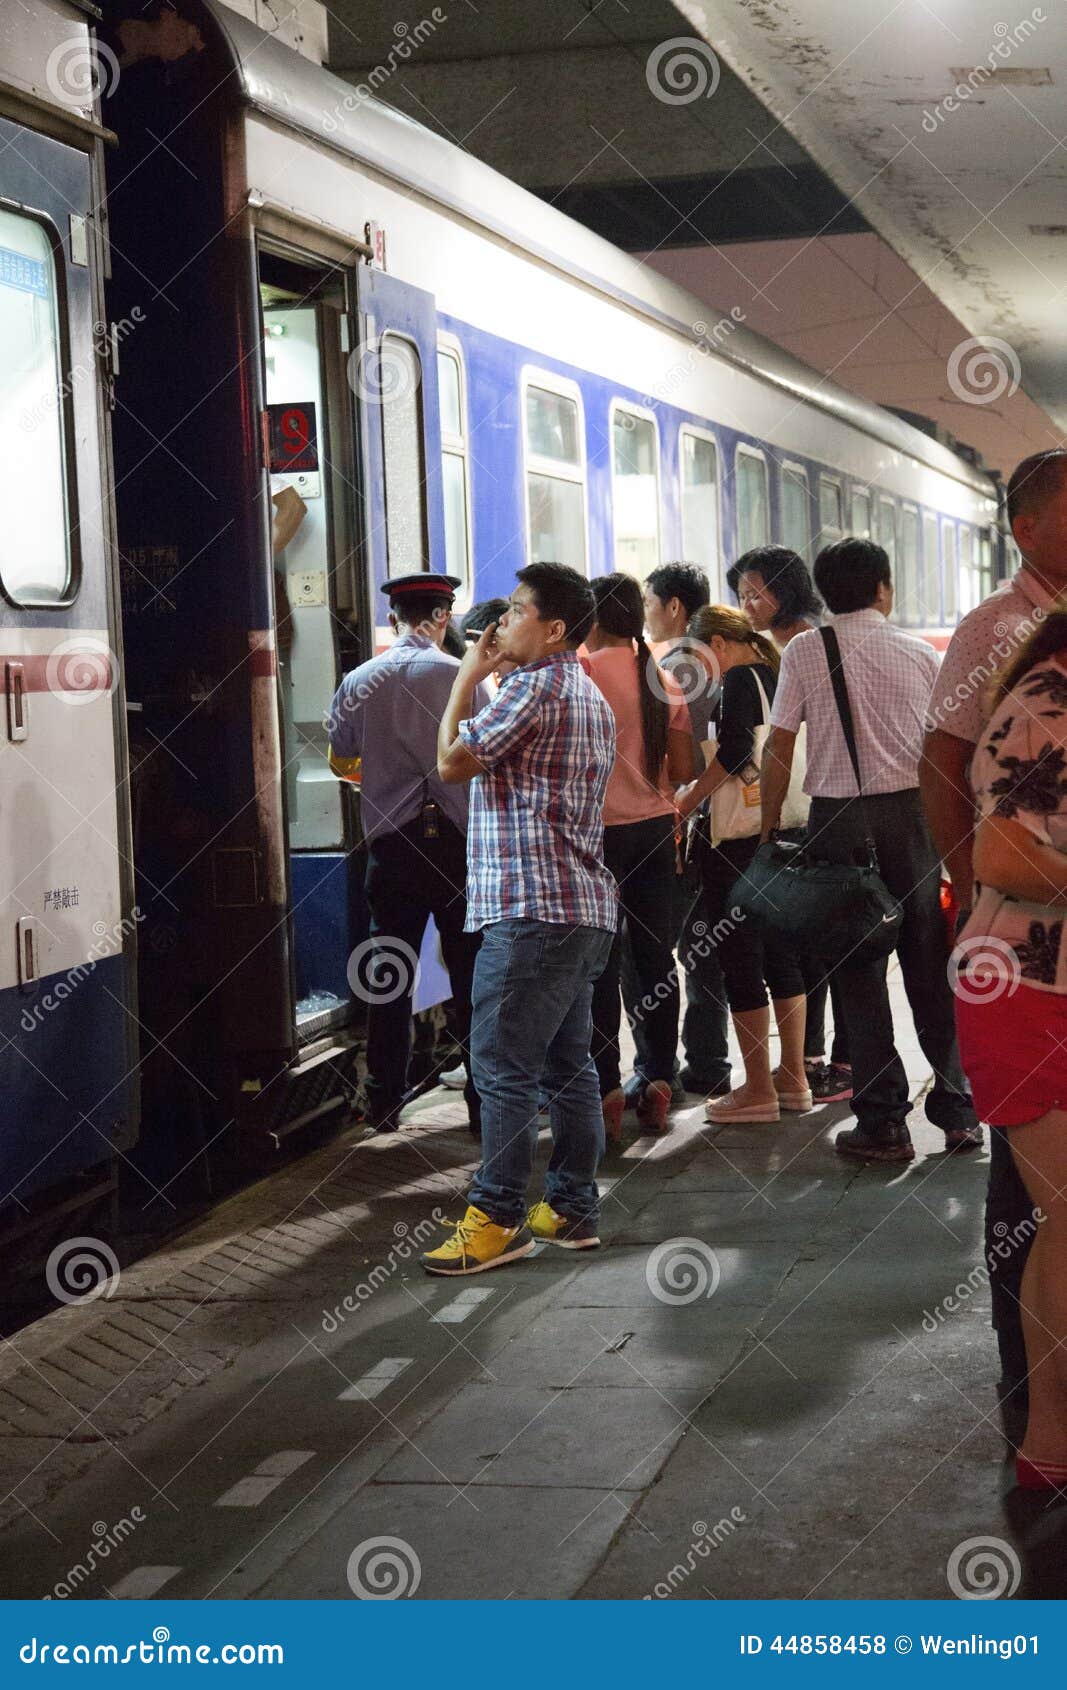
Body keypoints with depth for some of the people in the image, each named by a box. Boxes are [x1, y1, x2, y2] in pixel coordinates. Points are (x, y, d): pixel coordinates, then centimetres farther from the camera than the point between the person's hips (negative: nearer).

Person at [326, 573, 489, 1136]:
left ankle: (384, 1104, 13)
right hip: (457, 842, -2)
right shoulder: (463, 679, -7)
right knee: (471, 976, 3)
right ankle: (485, 1103, 6)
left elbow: (338, 759, 16)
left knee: (388, 977, 9)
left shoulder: (359, 683, 2)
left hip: (389, 842, 2)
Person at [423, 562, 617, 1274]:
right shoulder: (591, 696, 21)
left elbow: (454, 762, -9)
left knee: (504, 1066, -7)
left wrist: (469, 676, -1)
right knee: (570, 1063, 12)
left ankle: (498, 1218, -6)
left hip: (532, 907, -10)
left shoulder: (534, 687, -11)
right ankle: (573, 1208, 17)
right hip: (586, 906, 10)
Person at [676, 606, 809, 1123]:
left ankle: (758, 1089, 0)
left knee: (740, 956, -3)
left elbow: (733, 751, -20)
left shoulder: (740, 677, -10)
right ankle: (793, 1079, 20)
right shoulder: (775, 674, 14)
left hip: (739, 834, -9)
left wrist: (687, 804, -12)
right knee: (780, 951, 14)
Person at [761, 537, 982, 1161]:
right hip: (913, 809, 2)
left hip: (838, 819, -2)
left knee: (859, 970, 4)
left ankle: (884, 1123, 5)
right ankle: (958, 1110, 15)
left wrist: (770, 829, 5)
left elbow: (779, 748, -2)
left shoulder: (803, 651, 0)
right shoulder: (920, 654, 6)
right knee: (930, 966, 10)